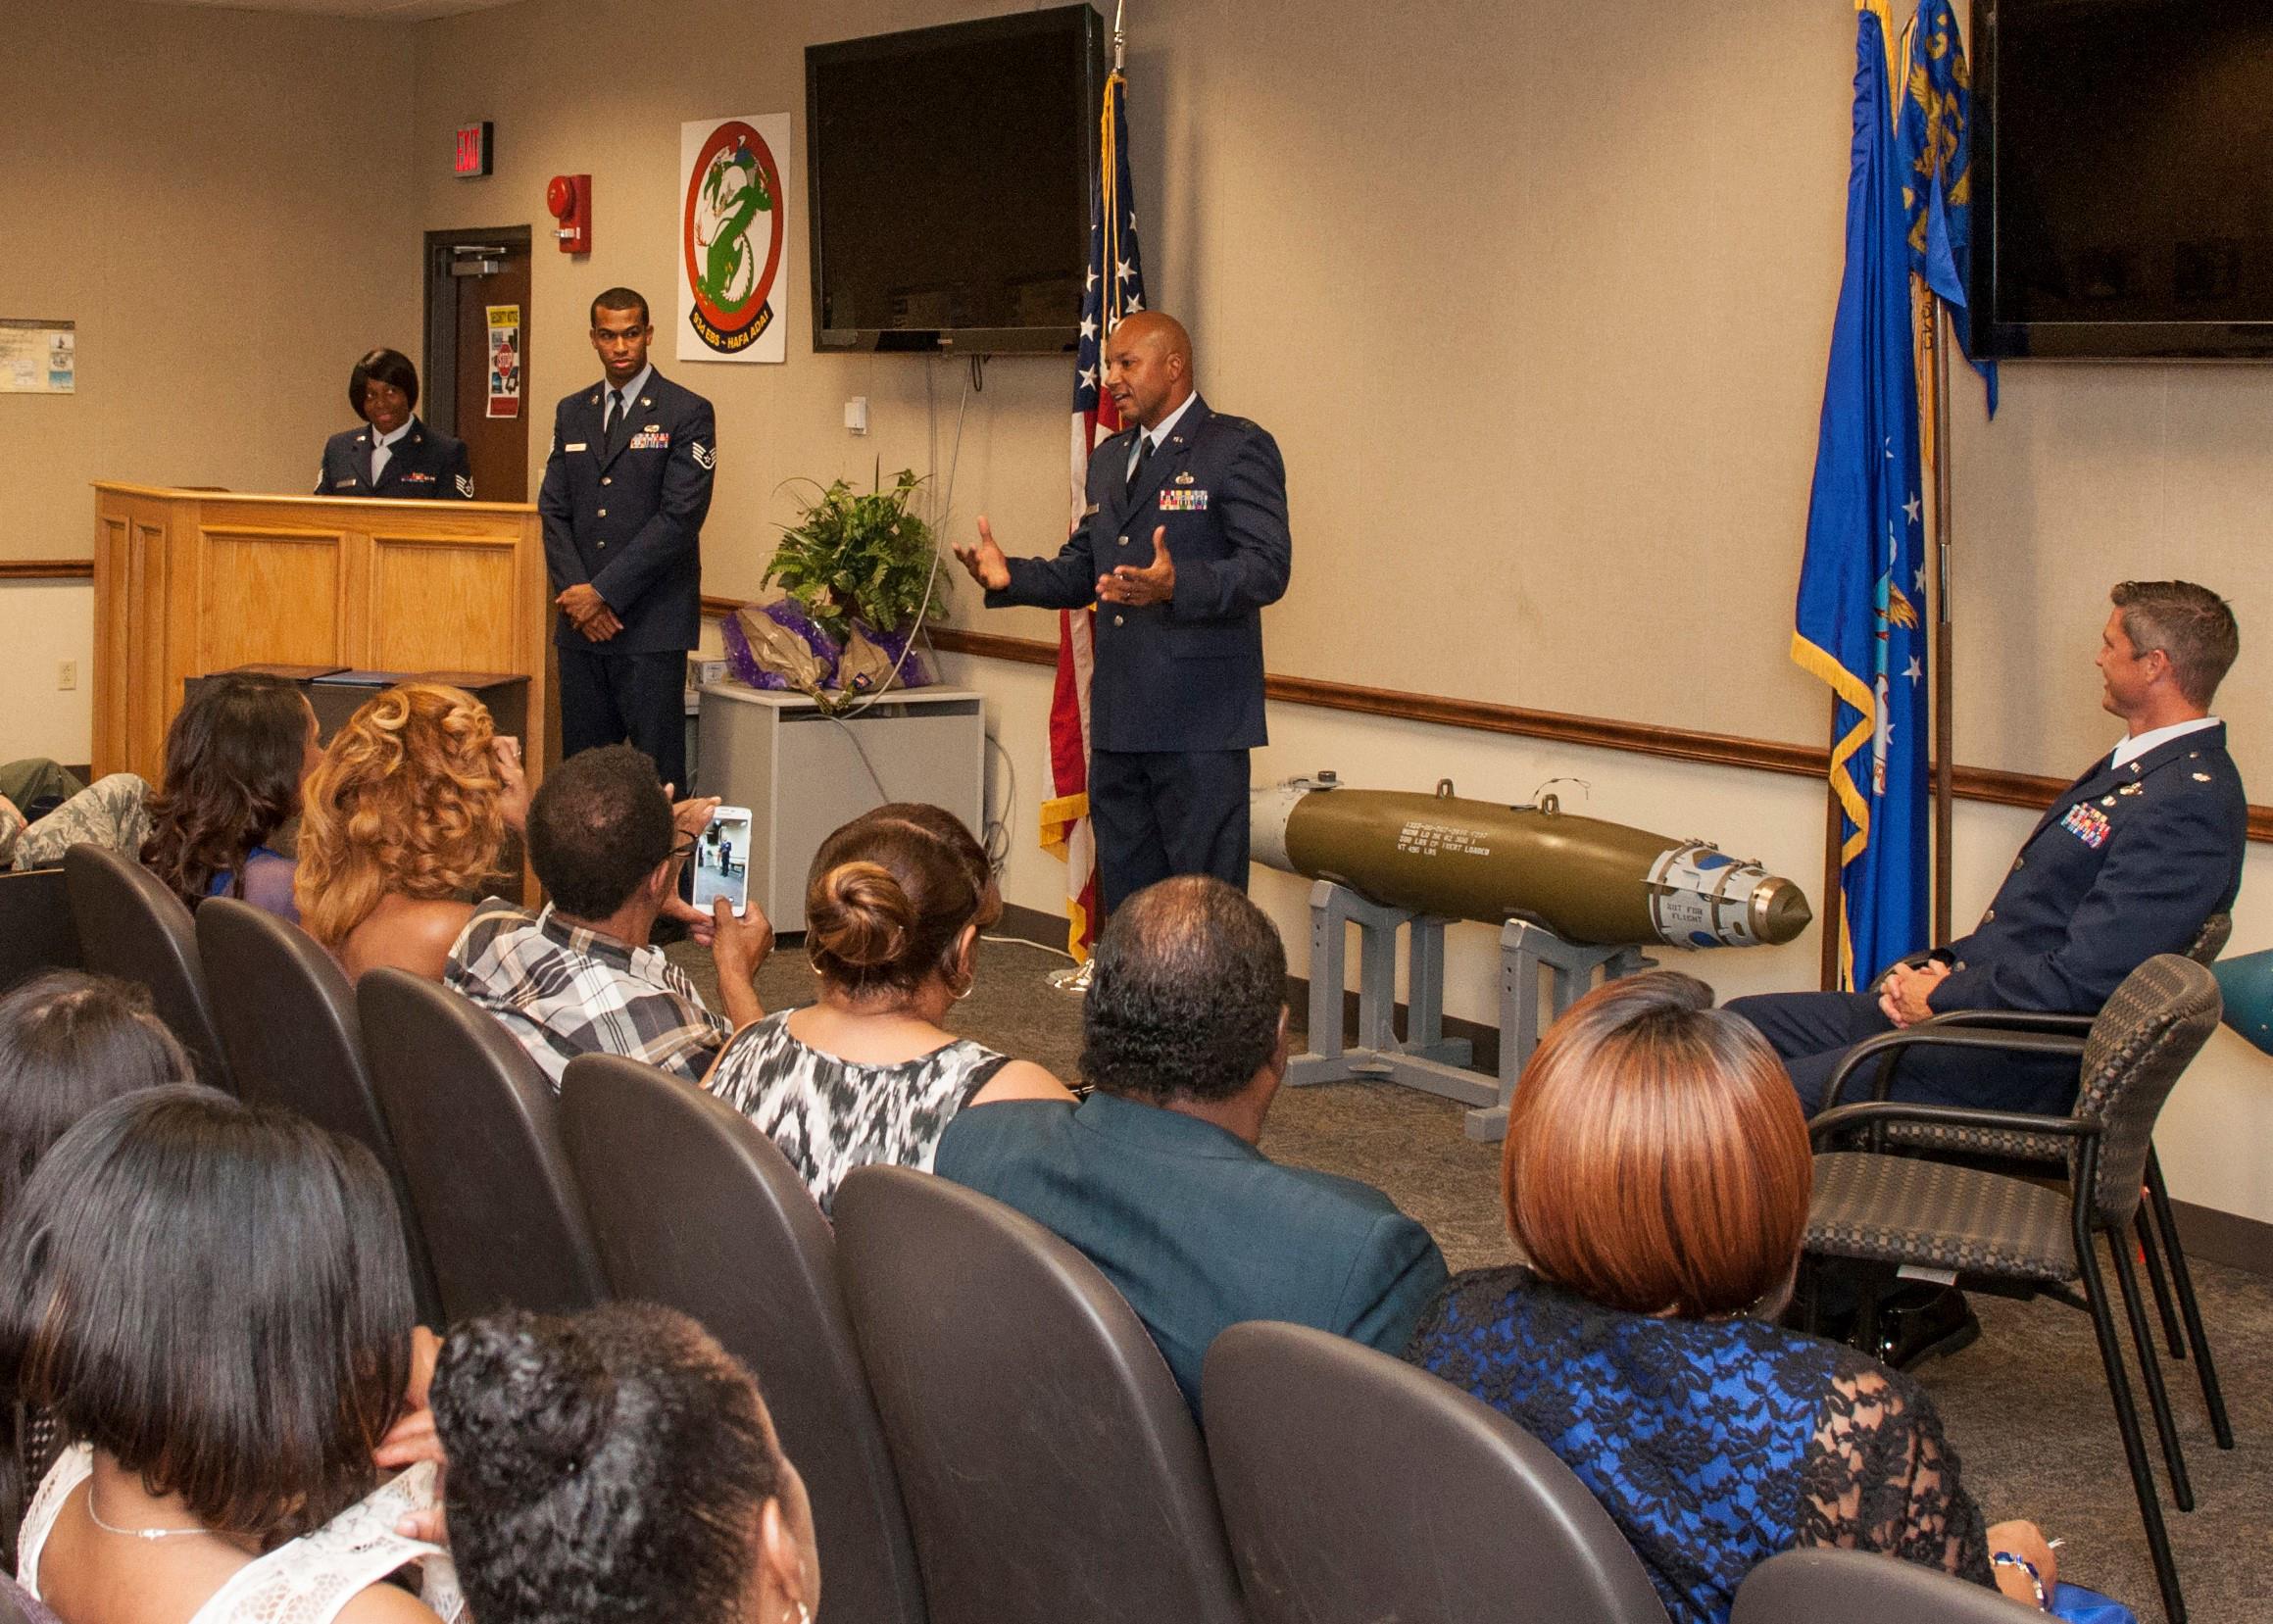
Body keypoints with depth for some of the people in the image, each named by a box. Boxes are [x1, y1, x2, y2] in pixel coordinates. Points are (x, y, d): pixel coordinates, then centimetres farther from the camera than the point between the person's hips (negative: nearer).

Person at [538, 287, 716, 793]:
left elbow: (679, 517, -11)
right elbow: (553, 510, 11)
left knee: (657, 771, -5)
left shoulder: (686, 413, -3)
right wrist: (576, 592, -5)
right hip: (582, 620, 5)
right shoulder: (571, 413, 15)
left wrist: (605, 593, -13)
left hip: (651, 622, -5)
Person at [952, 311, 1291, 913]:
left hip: (1198, 724, -8)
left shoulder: (1238, 448, -6)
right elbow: (1082, 570, 22)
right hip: (1119, 723, 8)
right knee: (1125, 902, 12)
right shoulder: (1110, 459, 20)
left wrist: (1176, 585, -32)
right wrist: (1011, 576, 3)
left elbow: (1268, 568, -15)